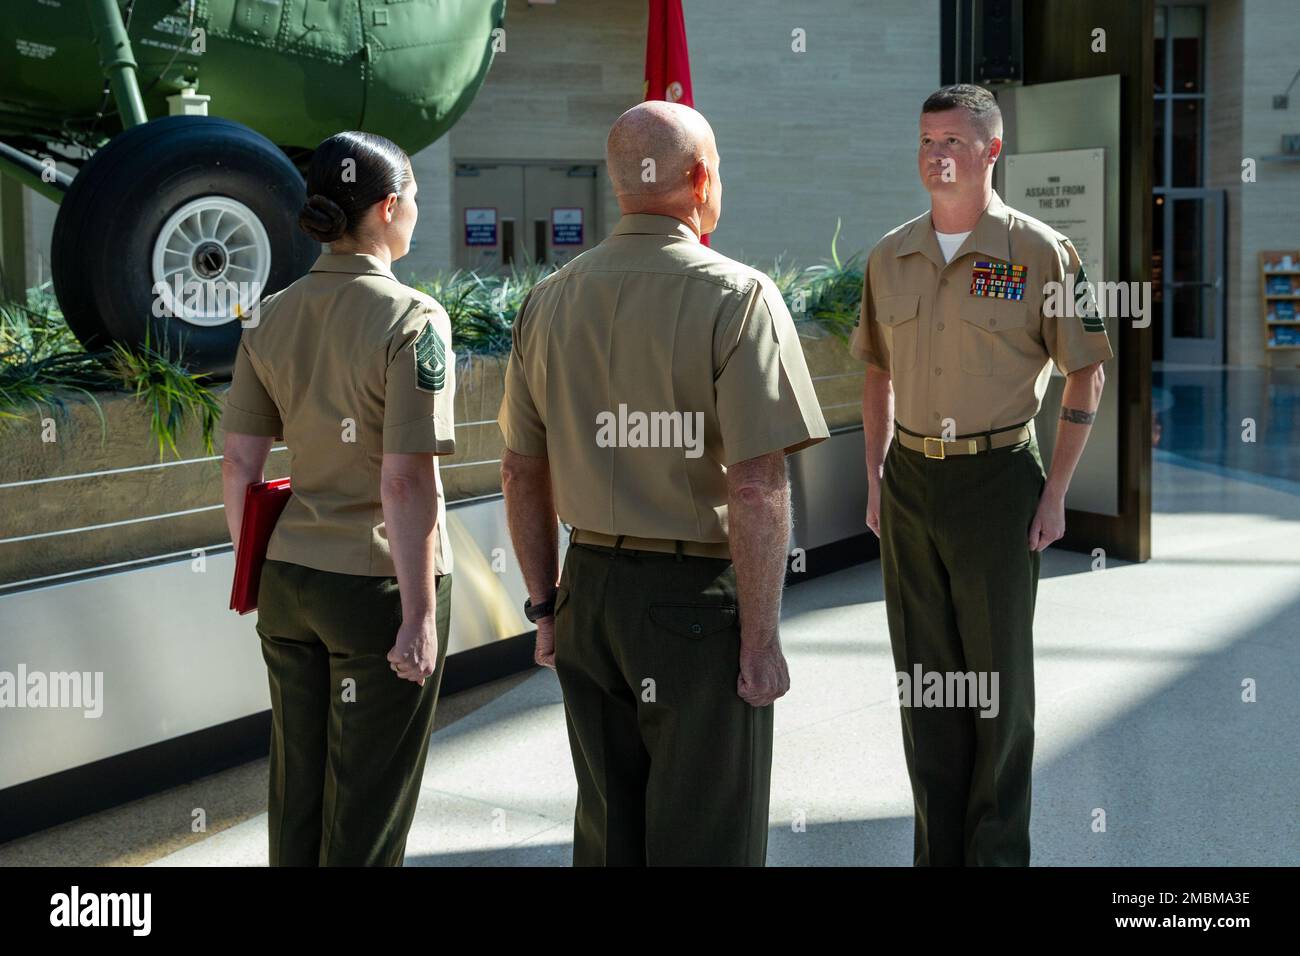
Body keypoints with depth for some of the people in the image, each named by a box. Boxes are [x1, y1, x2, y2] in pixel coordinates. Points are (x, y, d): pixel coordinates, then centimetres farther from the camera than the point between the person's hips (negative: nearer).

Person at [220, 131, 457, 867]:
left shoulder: (272, 318, 2)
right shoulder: (412, 320, -15)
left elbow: (240, 461, 3)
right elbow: (405, 482, -20)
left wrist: (250, 566, 15)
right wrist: (420, 612, -15)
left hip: (289, 580, 6)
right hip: (377, 583, -5)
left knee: (297, 783, 18)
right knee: (369, 797, 9)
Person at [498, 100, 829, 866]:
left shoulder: (550, 301, 5)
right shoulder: (738, 298, -13)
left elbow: (521, 472, 9)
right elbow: (757, 488, -18)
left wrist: (546, 605, 18)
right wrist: (762, 642, -12)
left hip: (590, 593, 6)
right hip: (699, 601, -6)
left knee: (606, 829, 18)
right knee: (707, 839, 6)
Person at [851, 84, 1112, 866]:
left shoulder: (1040, 252, -8)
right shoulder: (890, 257, 6)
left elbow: (1087, 374, -4)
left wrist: (1056, 492, -8)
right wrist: (876, 477, 9)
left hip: (998, 478, -5)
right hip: (910, 480, 5)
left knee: (999, 676, 4)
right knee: (922, 673, 11)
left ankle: (998, 849, 17)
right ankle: (938, 847, 23)